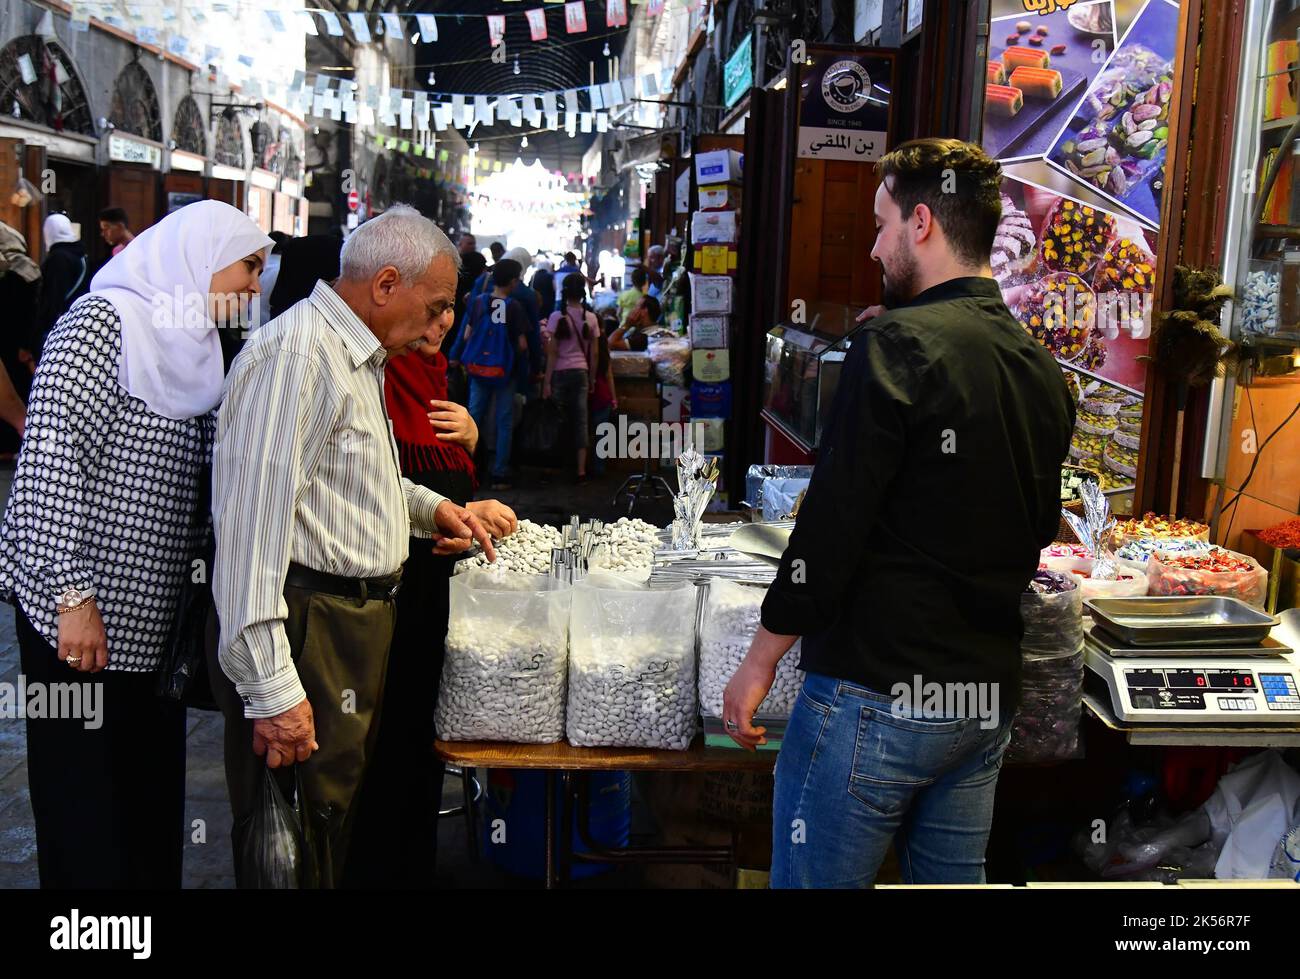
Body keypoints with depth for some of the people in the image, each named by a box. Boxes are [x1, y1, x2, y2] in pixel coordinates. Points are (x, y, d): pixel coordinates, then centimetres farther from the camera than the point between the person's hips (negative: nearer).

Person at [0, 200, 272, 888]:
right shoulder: (103, 320, -11)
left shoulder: (188, 343, 15)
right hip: (84, 609, -8)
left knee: (153, 786, 14)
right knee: (87, 795, 4)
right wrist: (70, 593, -21)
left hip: (154, 609, 8)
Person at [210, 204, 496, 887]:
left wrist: (426, 506, 16)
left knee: (341, 823, 21)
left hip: (355, 620, 10)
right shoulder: (298, 353, -18)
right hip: (308, 632, -10)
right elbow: (253, 523, -25)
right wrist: (272, 689, -26)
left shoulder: (360, 356, 16)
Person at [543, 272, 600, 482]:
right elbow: (593, 353, 4)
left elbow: (552, 353, -8)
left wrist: (547, 381, -4)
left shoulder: (557, 317, -7)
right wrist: (592, 379, 14)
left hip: (560, 373, -2)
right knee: (580, 421, 4)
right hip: (581, 372, 2)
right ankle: (581, 470, 4)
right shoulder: (591, 319, 1)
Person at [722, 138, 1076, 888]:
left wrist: (762, 659, -8)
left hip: (878, 693, -8)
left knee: (813, 881, 6)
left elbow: (833, 522, -18)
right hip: (991, 698, 8)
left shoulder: (901, 343, -16)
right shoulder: (1042, 367, 8)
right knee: (953, 877, 20)